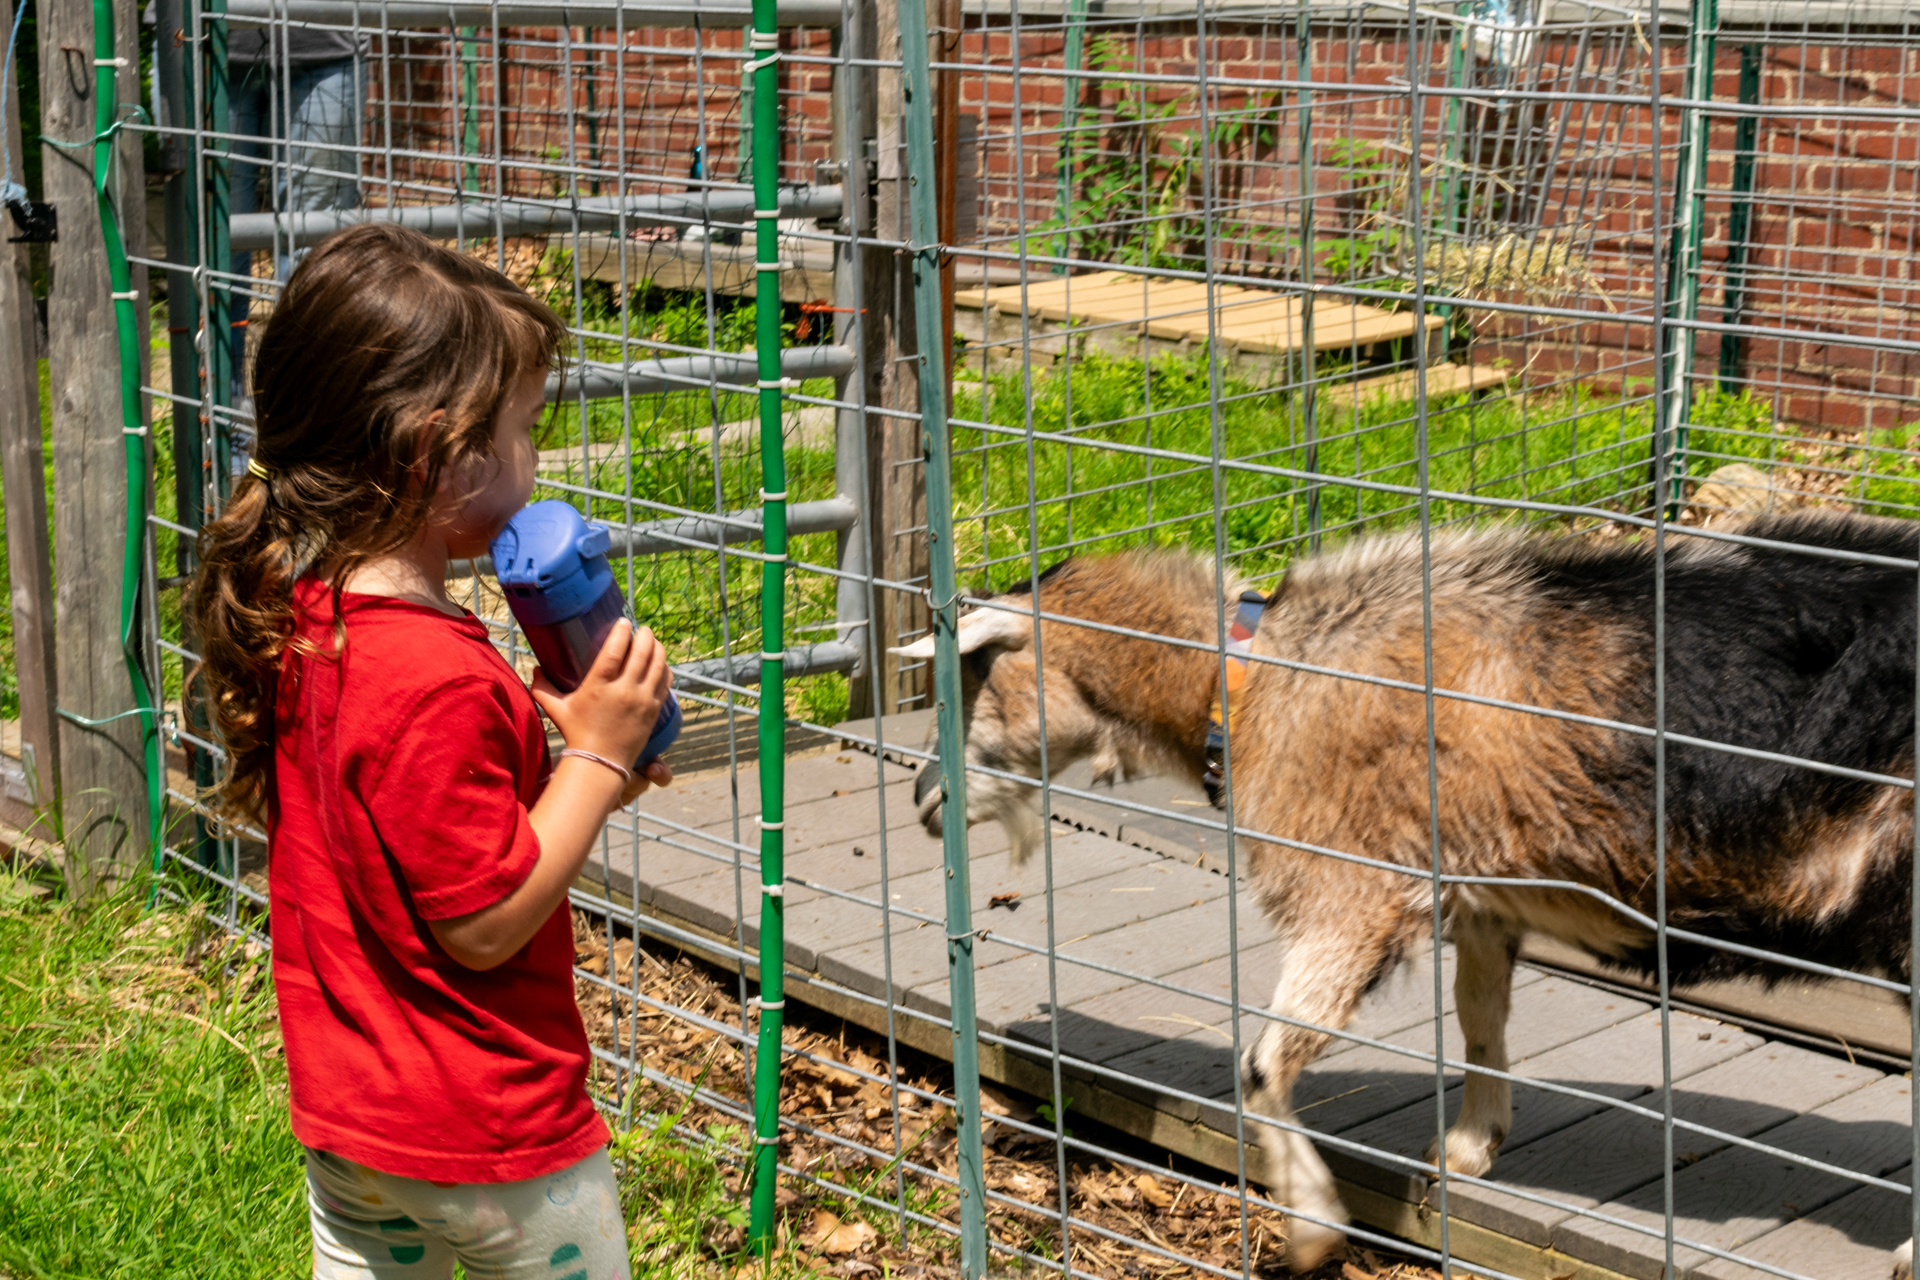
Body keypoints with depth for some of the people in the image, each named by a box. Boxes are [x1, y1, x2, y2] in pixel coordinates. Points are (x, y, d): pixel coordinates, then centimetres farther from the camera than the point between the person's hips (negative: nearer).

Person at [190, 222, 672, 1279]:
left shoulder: (297, 616, -1)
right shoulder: (438, 678, -30)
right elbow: (483, 927, -23)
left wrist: (552, 740, 1)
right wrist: (596, 758, -17)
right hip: (490, 1133, -8)